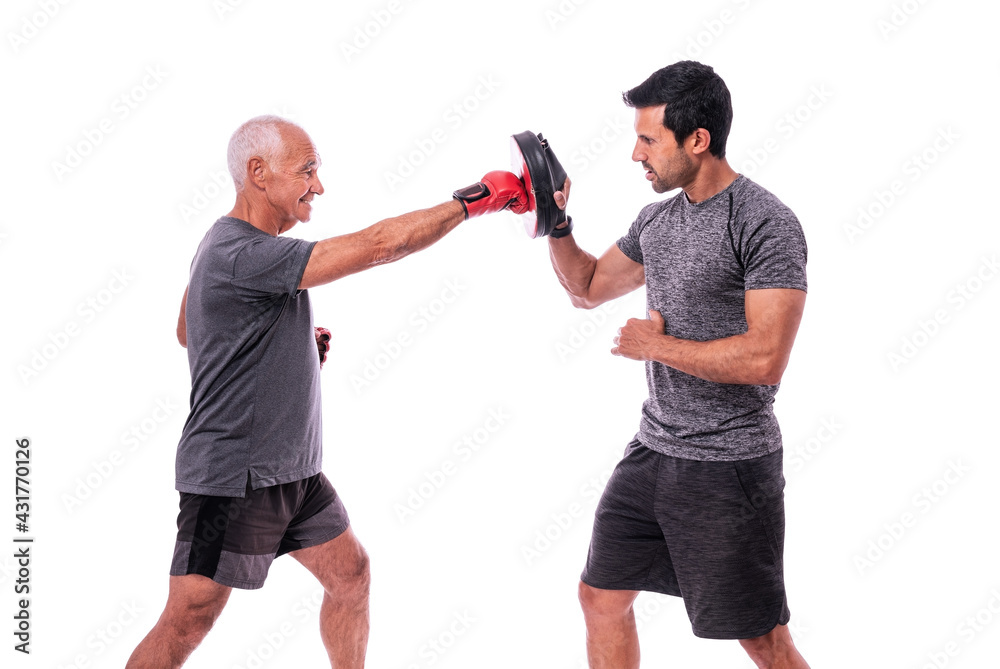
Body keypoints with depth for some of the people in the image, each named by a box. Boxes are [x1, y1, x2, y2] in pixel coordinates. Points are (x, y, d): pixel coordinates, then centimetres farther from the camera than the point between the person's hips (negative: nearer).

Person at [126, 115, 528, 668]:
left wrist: (295, 343, 12)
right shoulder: (243, 254, -24)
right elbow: (376, 245, -28)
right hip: (233, 474, -10)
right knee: (187, 623, -4)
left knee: (349, 574, 14)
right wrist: (474, 200, -22)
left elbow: (187, 332, 23)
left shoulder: (231, 245, 9)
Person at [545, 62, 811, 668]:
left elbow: (765, 360, -26)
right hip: (653, 452, 8)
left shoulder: (765, 224, -17)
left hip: (729, 466, -8)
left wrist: (658, 345, -15)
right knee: (602, 598, 14)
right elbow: (588, 287, 23)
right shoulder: (657, 220, 8)